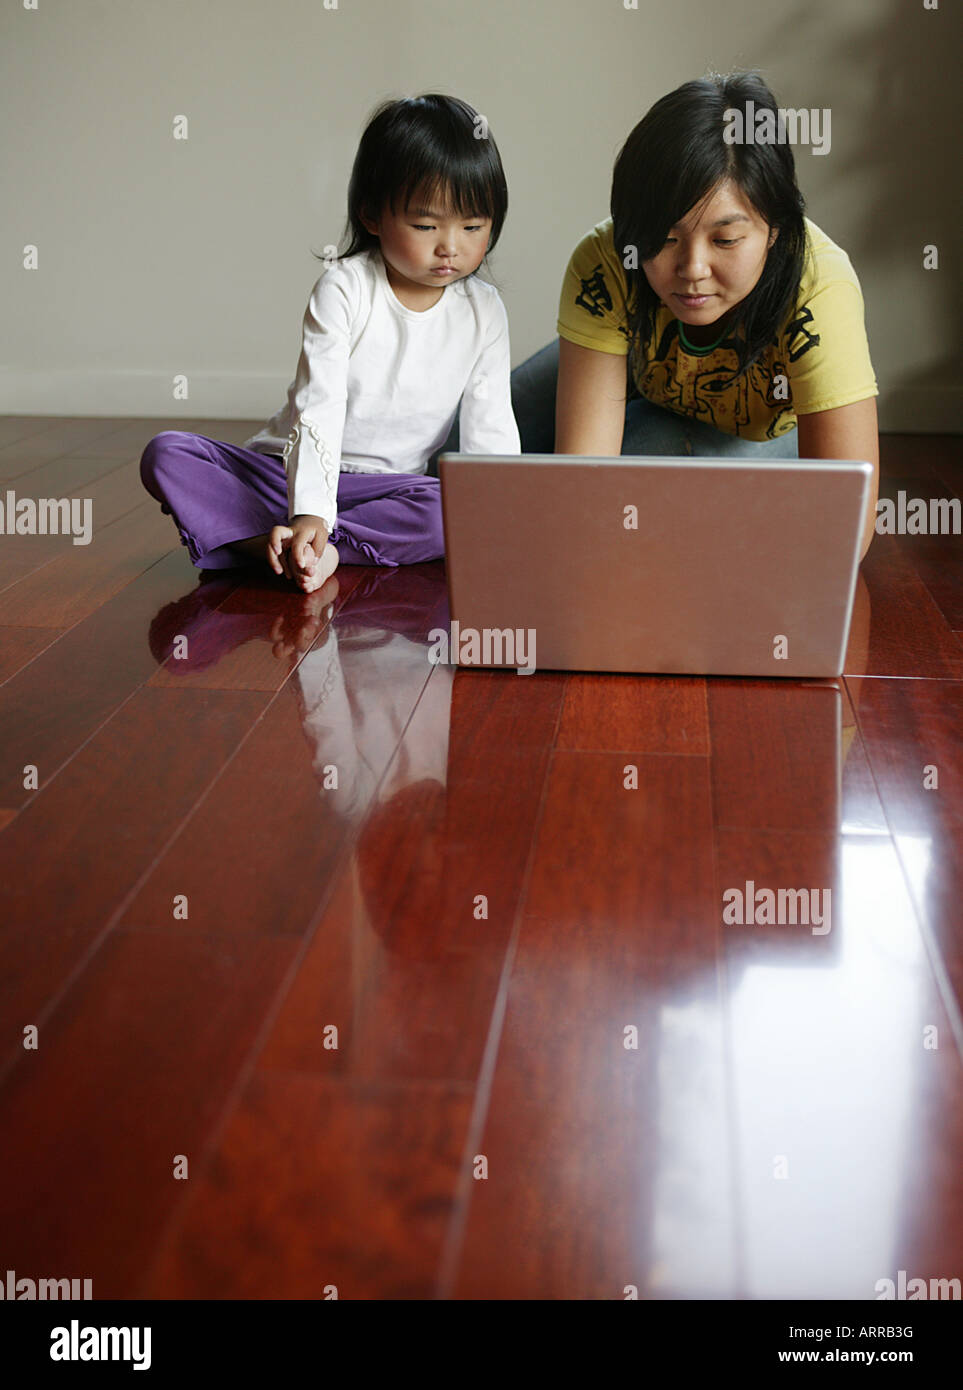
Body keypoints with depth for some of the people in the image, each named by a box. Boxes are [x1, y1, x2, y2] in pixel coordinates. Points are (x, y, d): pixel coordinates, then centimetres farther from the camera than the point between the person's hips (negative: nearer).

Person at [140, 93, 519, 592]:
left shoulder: (483, 312, -1)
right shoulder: (345, 288, -11)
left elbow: (491, 431, -2)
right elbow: (319, 407, -20)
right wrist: (309, 512, -33)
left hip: (387, 484, 1)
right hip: (287, 472, -1)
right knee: (166, 455, -23)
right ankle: (291, 540, -37)